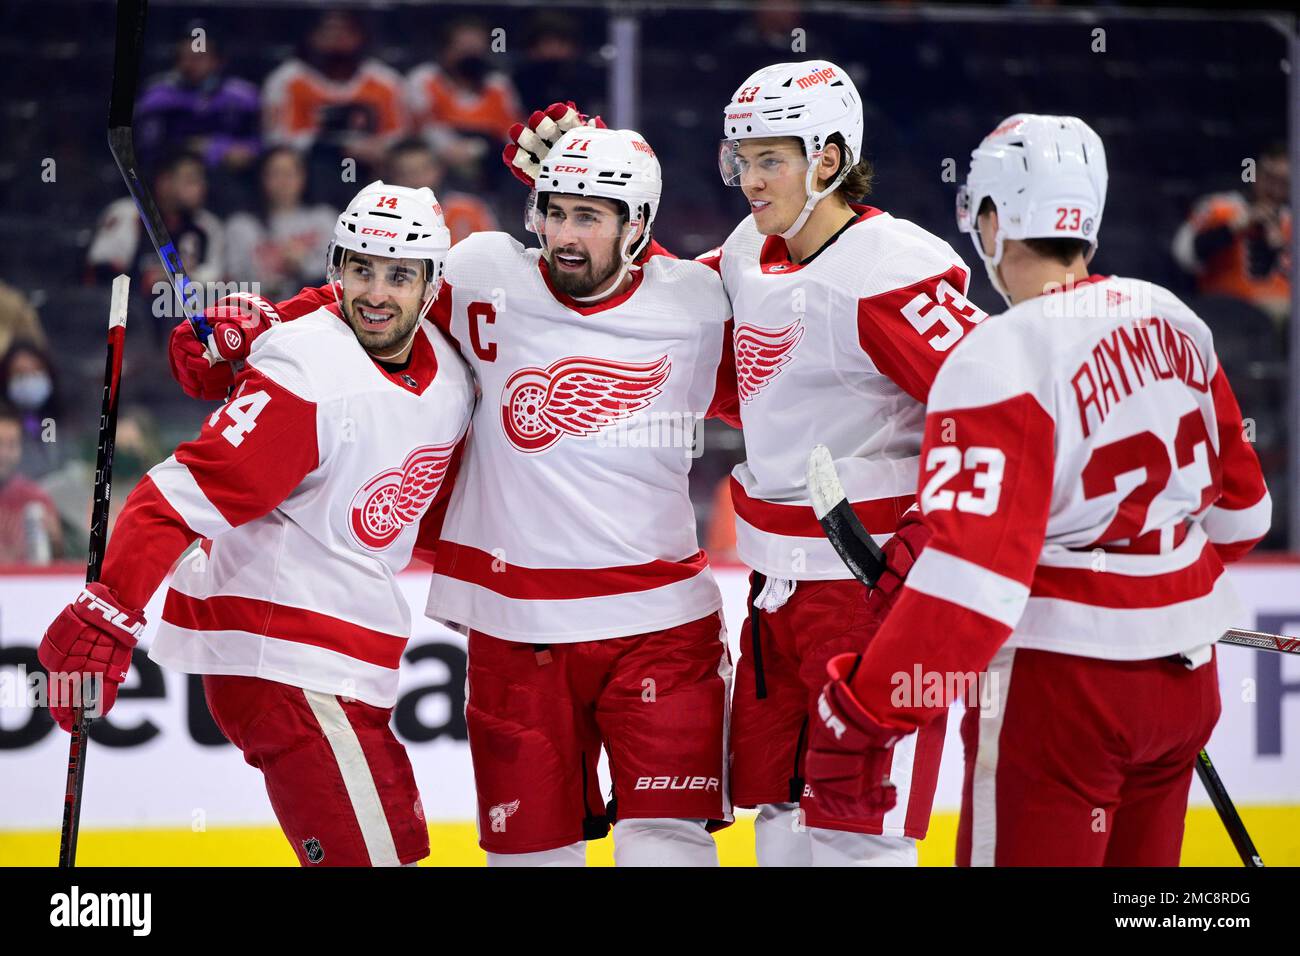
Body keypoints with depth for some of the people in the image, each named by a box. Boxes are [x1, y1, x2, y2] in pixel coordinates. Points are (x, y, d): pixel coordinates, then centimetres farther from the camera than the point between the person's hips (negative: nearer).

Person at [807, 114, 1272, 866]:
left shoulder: (1001, 360, -19)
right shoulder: (1174, 324, 4)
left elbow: (971, 576, -25)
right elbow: (1238, 503, 15)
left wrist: (861, 718, -22)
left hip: (1061, 682, -7)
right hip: (1185, 679, 7)